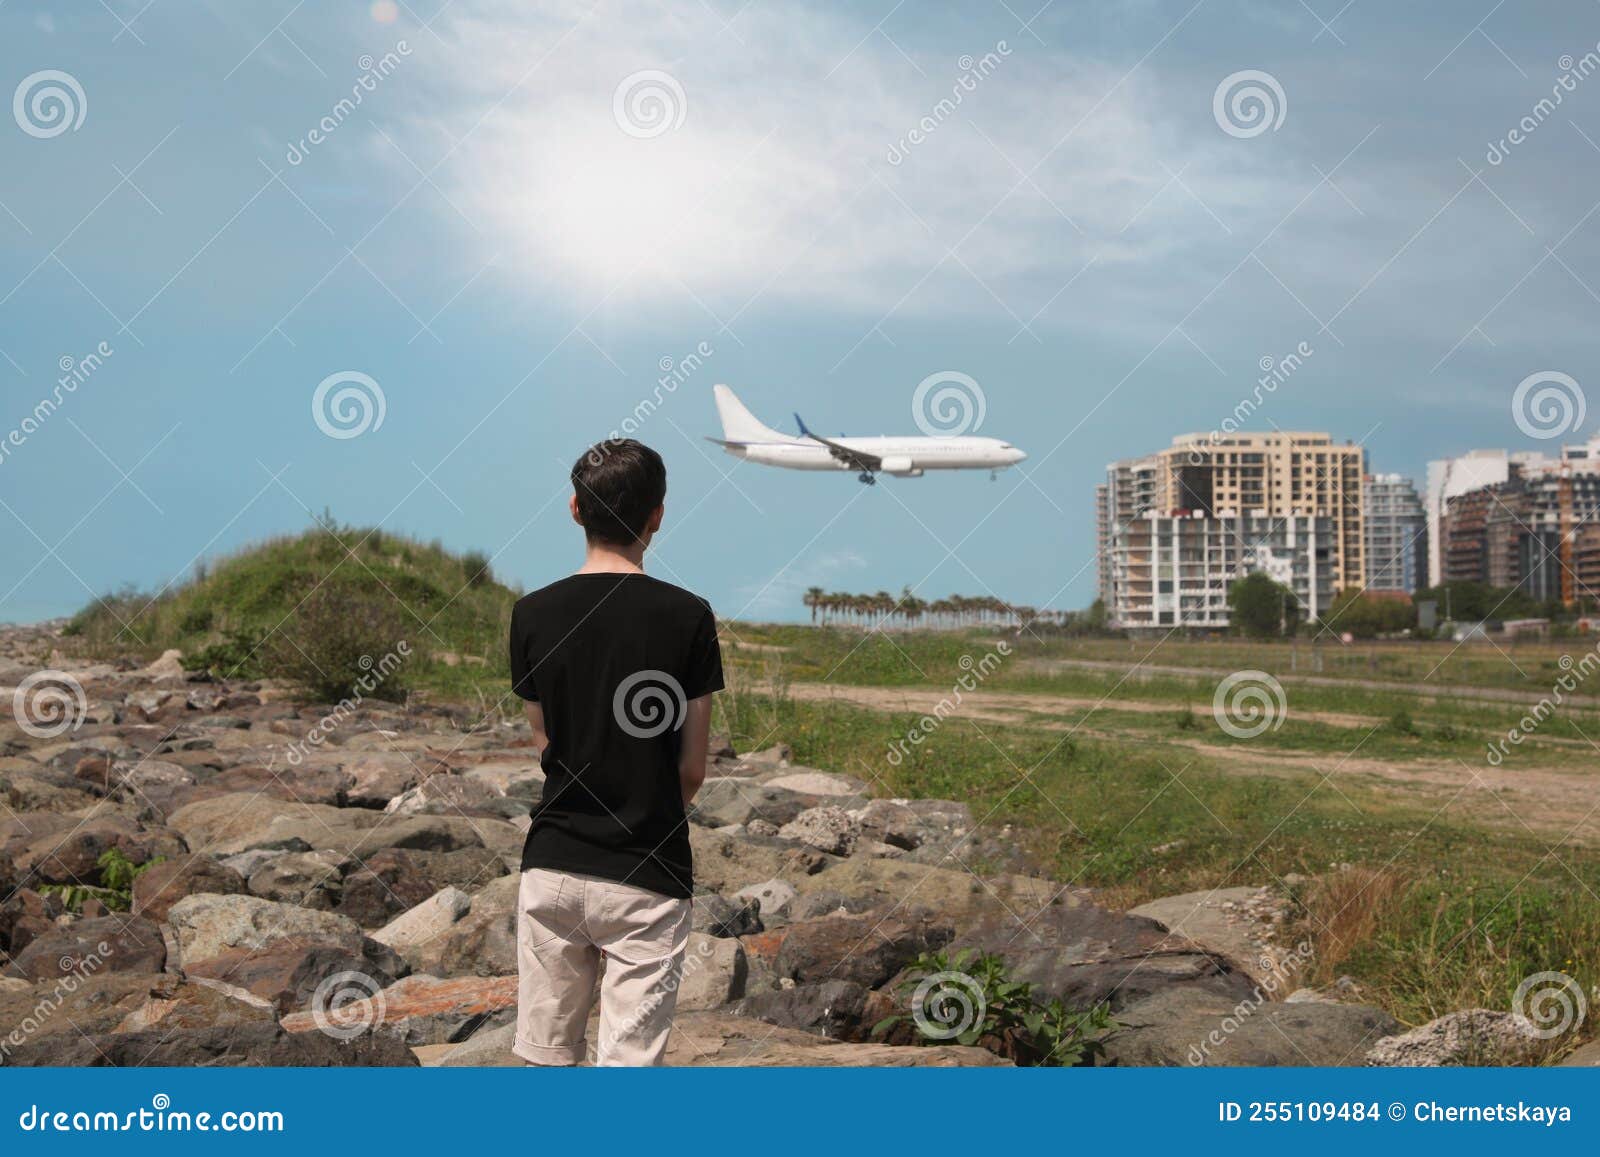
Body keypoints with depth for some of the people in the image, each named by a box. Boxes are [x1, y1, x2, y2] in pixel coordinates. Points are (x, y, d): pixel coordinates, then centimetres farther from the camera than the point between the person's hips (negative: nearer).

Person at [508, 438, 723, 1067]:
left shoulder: (533, 614, -2)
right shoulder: (687, 615, -9)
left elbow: (543, 744, 7)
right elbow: (693, 768, -2)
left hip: (552, 863, 3)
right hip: (645, 875, -3)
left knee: (547, 1055, 14)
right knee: (629, 1056, 1)